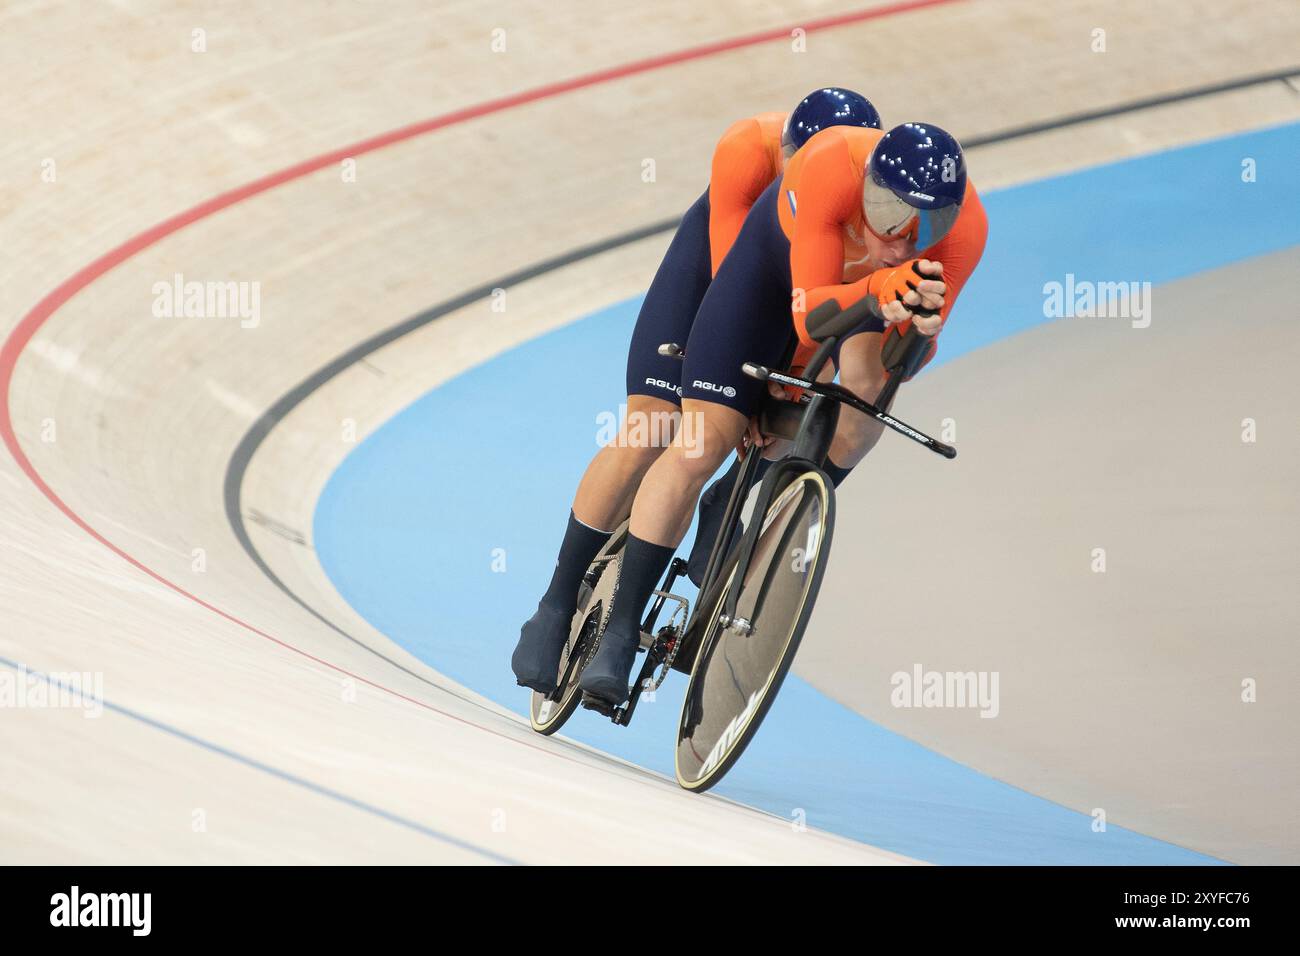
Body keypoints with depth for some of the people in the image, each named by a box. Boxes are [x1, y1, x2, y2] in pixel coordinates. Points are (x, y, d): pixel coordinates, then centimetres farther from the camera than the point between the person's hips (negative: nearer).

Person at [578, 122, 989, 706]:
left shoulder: (965, 226, -36)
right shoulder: (827, 167, -43)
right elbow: (809, 314, -41)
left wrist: (917, 321, -52)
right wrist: (876, 290, -60)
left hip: (872, 287, 2)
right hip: (781, 259, -2)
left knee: (871, 382, -30)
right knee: (701, 444, -12)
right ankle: (619, 633, -3)